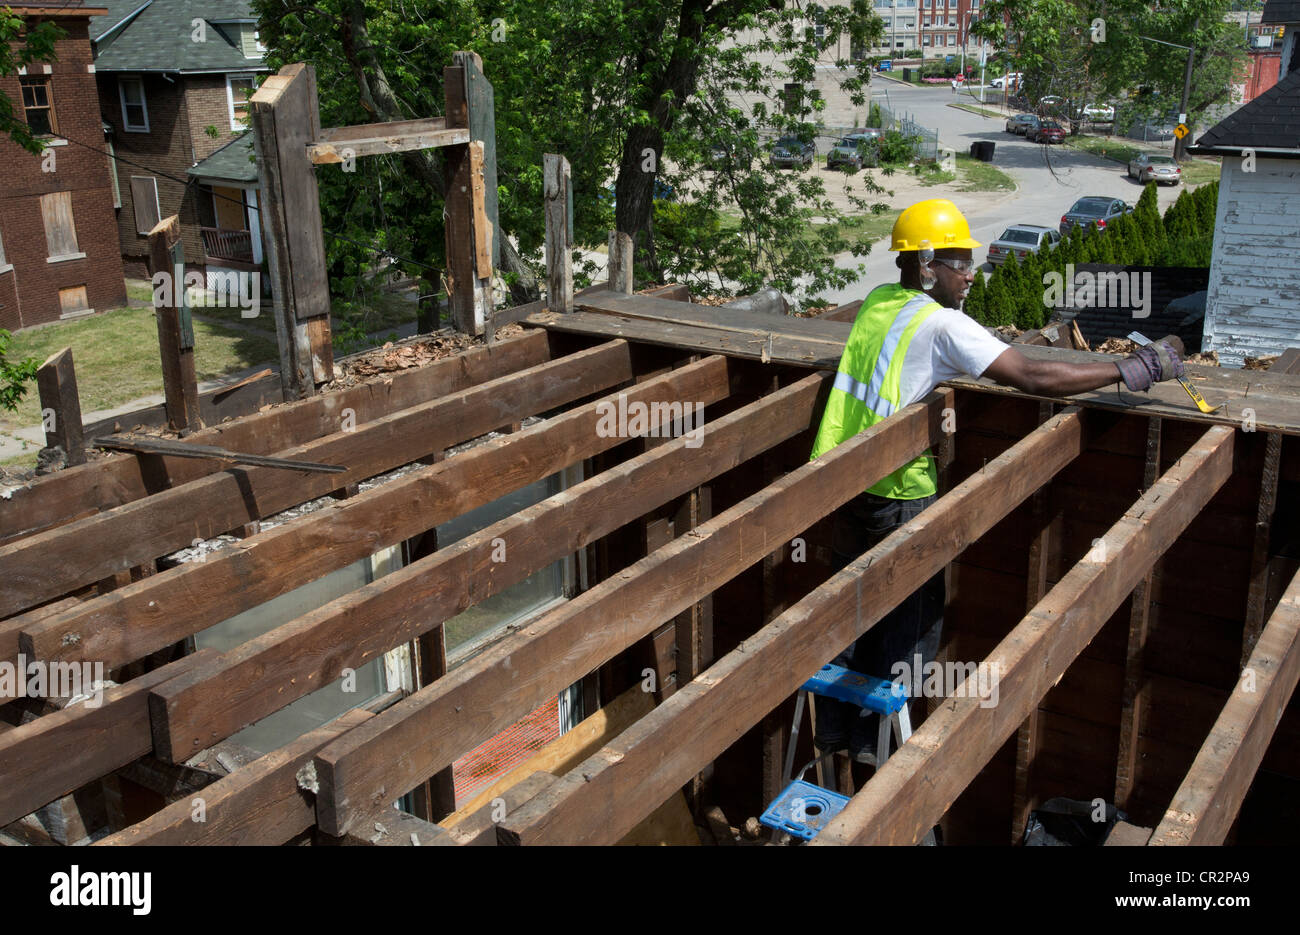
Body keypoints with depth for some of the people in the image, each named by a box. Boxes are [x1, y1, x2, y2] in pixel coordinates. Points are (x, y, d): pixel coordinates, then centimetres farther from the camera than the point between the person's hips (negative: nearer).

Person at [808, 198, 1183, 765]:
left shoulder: (877, 302, 7)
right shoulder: (941, 324, -16)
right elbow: (1033, 379, -22)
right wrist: (1131, 370, -17)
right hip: (896, 493, -8)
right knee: (911, 617, 10)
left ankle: (835, 729, 32)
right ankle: (879, 739, 21)